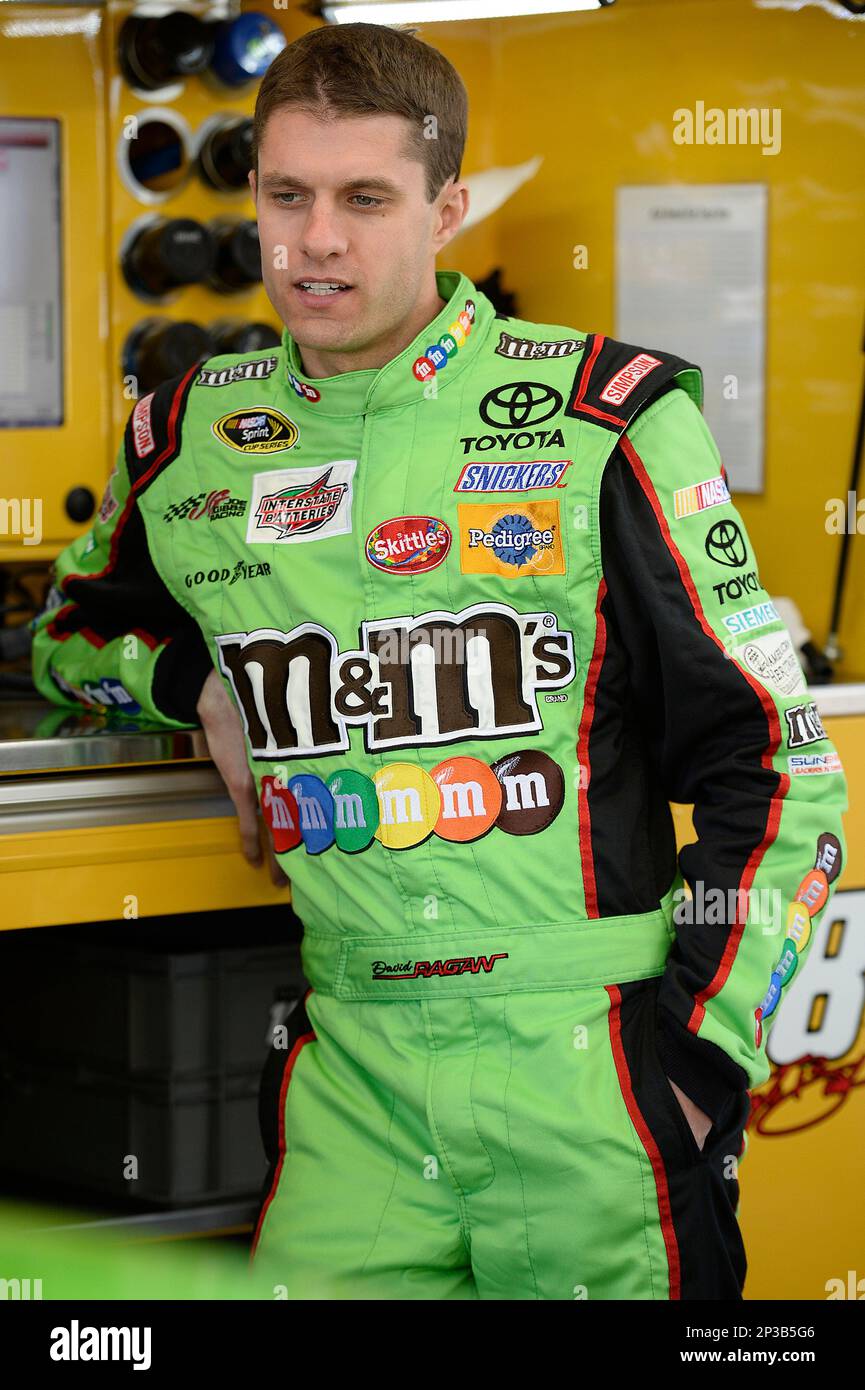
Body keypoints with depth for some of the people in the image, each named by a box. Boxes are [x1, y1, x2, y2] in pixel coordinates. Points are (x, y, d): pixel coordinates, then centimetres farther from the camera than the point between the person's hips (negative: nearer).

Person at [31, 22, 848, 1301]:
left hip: (585, 1053, -3)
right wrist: (200, 682, 7)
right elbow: (73, 628, 29)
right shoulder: (191, 439, 8)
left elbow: (770, 760, -3)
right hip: (353, 1075, 3)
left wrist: (704, 1055, -9)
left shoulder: (603, 416, -4)